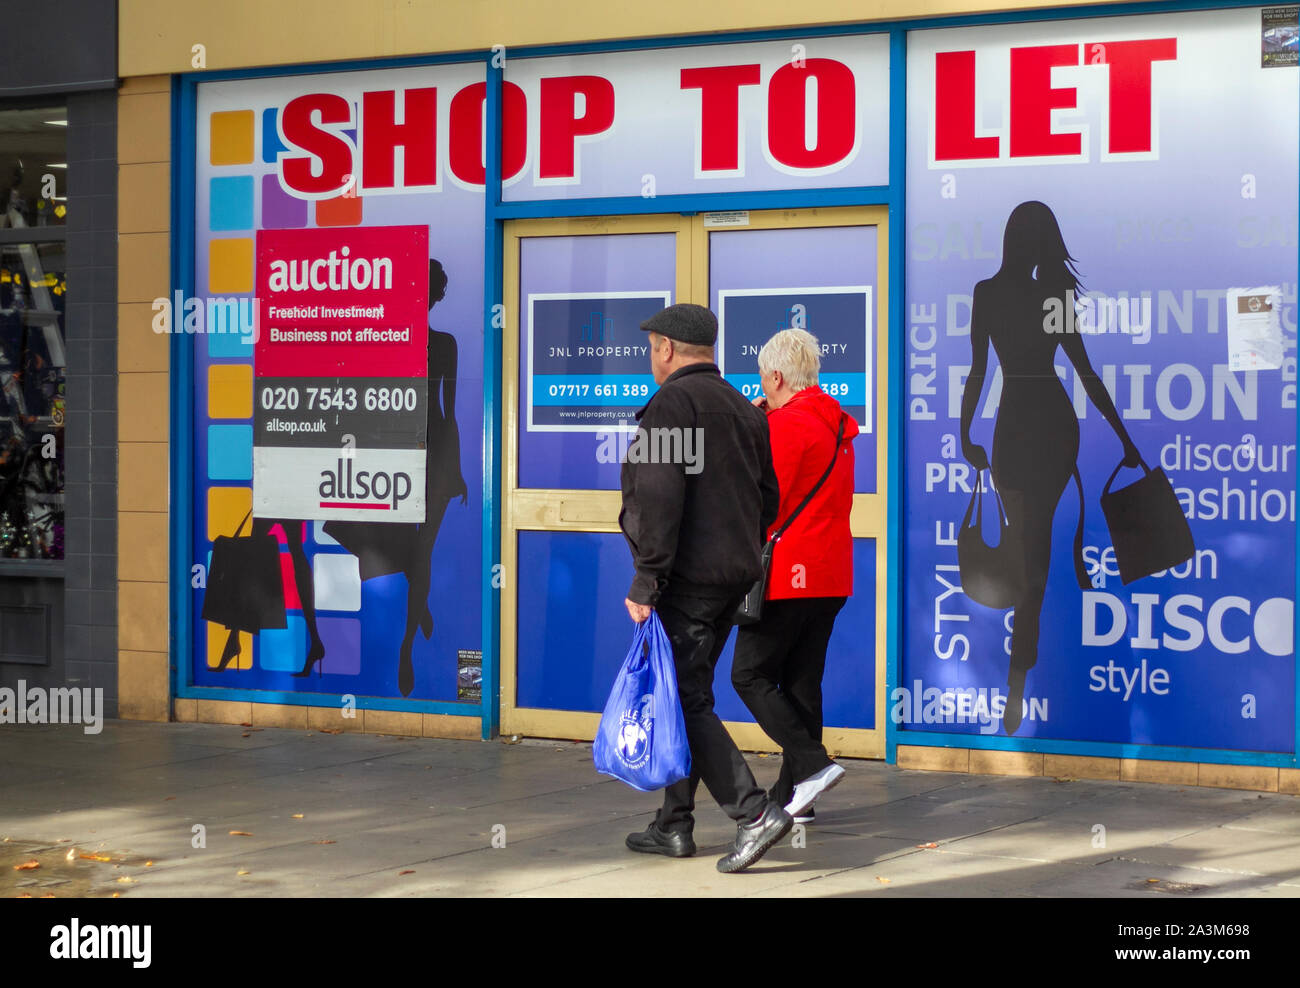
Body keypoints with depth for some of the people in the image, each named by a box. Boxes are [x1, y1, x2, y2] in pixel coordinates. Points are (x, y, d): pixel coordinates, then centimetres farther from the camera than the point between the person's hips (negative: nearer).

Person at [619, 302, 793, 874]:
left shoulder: (672, 402, -11)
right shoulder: (742, 409, 18)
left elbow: (660, 497, -20)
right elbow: (767, 498, 21)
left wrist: (645, 580, -19)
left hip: (687, 578, -9)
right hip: (734, 576, 9)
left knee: (686, 703, -8)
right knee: (687, 696, 15)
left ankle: (755, 814, -16)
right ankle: (673, 826, 19)